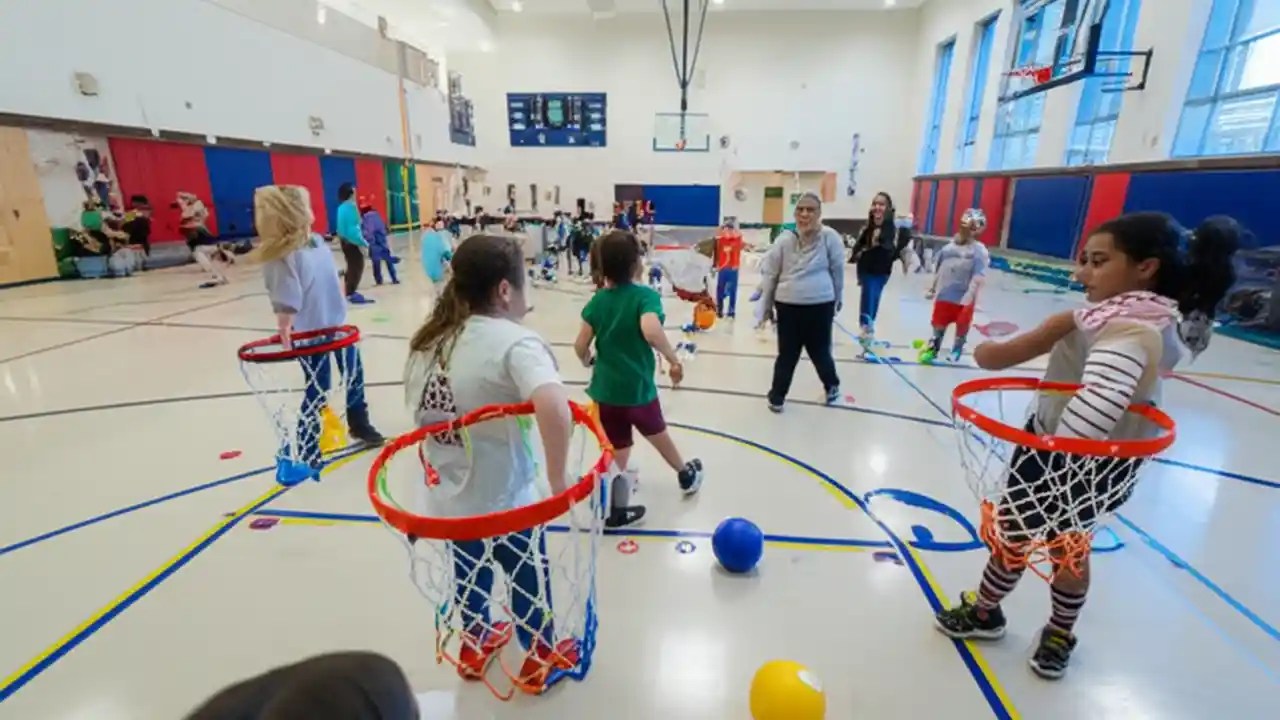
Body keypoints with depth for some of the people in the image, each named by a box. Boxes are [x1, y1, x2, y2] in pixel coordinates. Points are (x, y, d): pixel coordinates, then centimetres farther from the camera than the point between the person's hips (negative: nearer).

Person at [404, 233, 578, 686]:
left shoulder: (431, 338, -2)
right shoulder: (515, 341, -26)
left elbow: (421, 412, 9)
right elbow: (553, 405, -44)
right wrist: (558, 477, -33)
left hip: (448, 500, 6)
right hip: (504, 501, -6)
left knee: (470, 574, 30)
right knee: (527, 578, 21)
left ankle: (474, 648, 56)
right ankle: (540, 657, 47)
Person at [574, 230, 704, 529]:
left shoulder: (598, 300, 0)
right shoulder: (645, 296, -14)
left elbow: (580, 345, 0)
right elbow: (651, 331, -33)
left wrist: (590, 364, 20)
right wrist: (674, 360, -19)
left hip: (606, 389, 3)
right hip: (638, 387, -3)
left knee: (618, 450, 13)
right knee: (657, 433, 23)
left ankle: (616, 509, 24)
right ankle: (686, 474, 48)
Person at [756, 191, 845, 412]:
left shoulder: (830, 238, -9)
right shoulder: (785, 240, -7)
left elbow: (838, 271, 5)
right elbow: (769, 274, 1)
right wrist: (766, 307, 6)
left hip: (820, 305, -1)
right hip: (788, 306, 1)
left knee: (820, 351, 12)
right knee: (786, 355, 13)